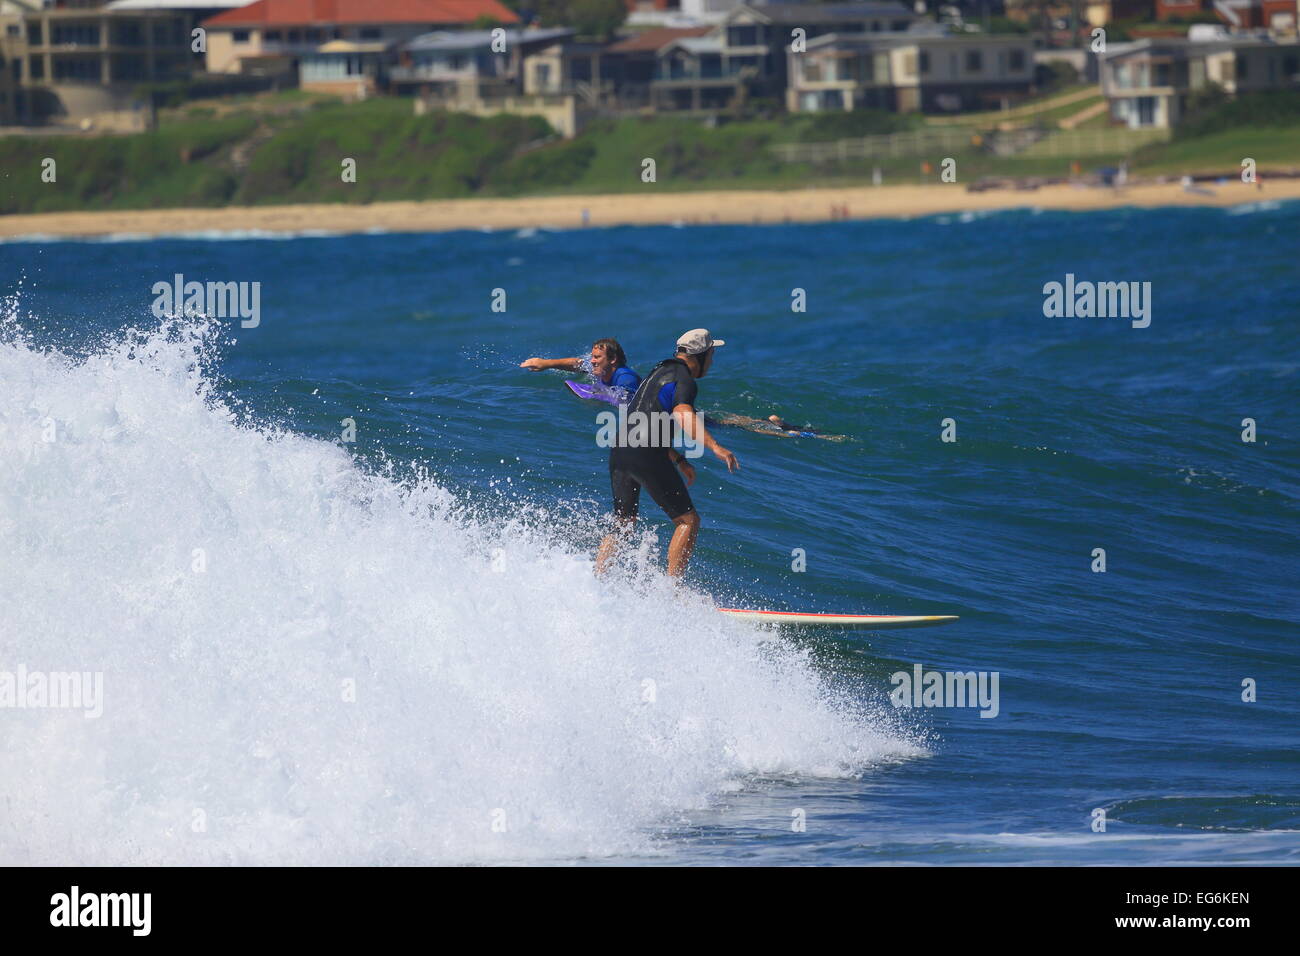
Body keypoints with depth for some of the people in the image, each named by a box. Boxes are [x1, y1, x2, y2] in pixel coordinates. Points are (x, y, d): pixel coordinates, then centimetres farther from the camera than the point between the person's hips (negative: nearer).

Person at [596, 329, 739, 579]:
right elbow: (683, 415, -26)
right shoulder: (684, 381, -5)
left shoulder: (658, 372, 24)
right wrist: (715, 447, -37)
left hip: (619, 452, 9)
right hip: (647, 455, -9)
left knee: (623, 523, 22)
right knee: (688, 521, -2)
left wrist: (679, 460, 32)